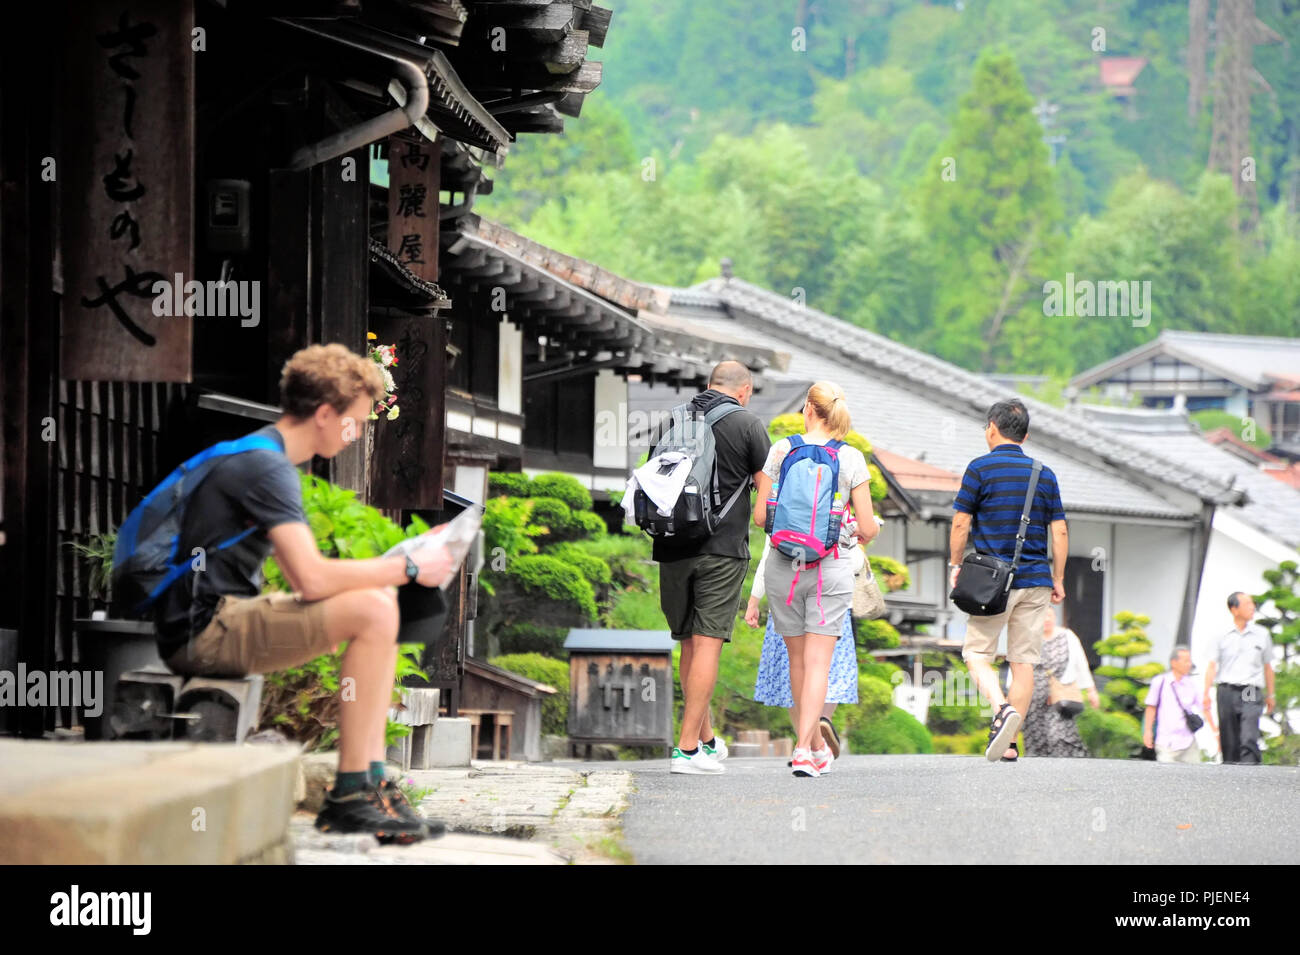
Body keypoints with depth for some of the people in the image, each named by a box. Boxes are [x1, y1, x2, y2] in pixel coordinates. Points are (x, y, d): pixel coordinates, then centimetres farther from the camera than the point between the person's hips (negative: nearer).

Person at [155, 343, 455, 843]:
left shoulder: (260, 457, 18)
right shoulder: (267, 466, -16)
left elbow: (305, 574, 18)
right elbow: (311, 578, -25)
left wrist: (386, 570, 5)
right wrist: (407, 567, -14)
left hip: (226, 617, 11)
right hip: (204, 633, -11)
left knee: (379, 603, 12)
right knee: (373, 610, -21)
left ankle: (372, 779, 3)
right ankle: (349, 795, -17)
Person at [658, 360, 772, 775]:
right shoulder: (747, 424, -3)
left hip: (674, 549, 5)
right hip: (722, 548, -5)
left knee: (690, 643, 14)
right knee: (707, 643, -5)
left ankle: (707, 739, 23)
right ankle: (687, 748, -10)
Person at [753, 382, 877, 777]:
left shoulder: (782, 450, -2)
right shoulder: (851, 459, -4)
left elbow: (760, 516, -1)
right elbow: (868, 528, -4)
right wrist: (863, 535, 20)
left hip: (784, 566, 1)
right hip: (831, 566, -1)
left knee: (798, 659, 15)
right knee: (817, 662, -2)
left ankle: (817, 746, 26)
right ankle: (804, 749, -16)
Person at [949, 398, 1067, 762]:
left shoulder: (980, 468, -4)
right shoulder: (1044, 474, 9)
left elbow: (961, 523, -5)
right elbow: (1060, 531, 8)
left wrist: (955, 566, 8)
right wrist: (1058, 579, 15)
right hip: (1035, 580, 4)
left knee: (977, 653, 5)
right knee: (1024, 660, 6)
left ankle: (1002, 708, -21)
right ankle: (1009, 743, 5)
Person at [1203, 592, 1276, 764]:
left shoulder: (1261, 634, 11)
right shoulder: (1222, 636, 6)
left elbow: (1267, 666, 19)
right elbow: (1212, 665, 2)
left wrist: (1270, 695, 20)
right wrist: (1206, 694, -9)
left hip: (1251, 694, 0)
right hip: (1227, 692, 1)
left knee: (1249, 740, -17)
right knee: (1229, 743, 2)